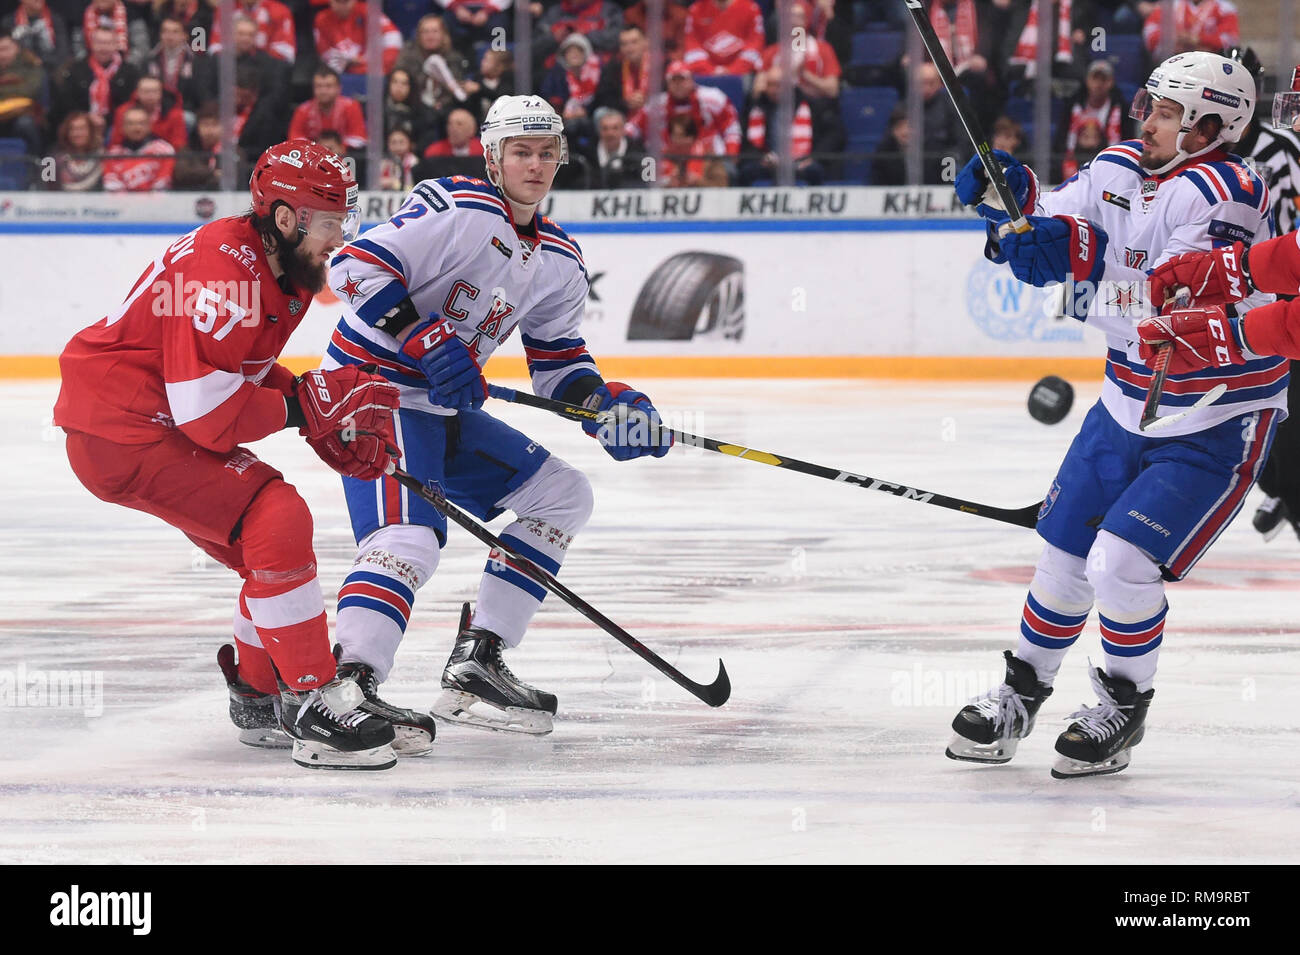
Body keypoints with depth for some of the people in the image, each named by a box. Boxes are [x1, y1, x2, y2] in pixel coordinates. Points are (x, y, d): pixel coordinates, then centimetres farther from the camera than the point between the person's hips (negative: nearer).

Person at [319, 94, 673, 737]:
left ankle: (474, 666, 7)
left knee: (562, 493, 12)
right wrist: (427, 340, -27)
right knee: (410, 534, -29)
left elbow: (558, 360, 18)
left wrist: (605, 405, -2)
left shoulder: (558, 261, 12)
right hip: (372, 389, -9)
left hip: (446, 412, 9)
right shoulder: (456, 209, -14)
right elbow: (357, 269, -21)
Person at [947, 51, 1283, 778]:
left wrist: (1086, 259, -43)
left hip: (1217, 427, -7)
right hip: (1131, 408, 8)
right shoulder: (1120, 172, 0)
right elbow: (1054, 234, 5)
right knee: (1065, 552, 11)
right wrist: (1013, 198, -16)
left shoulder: (1221, 194, -24)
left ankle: (1125, 708, 9)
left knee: (1122, 564, -15)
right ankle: (1021, 696, 31)